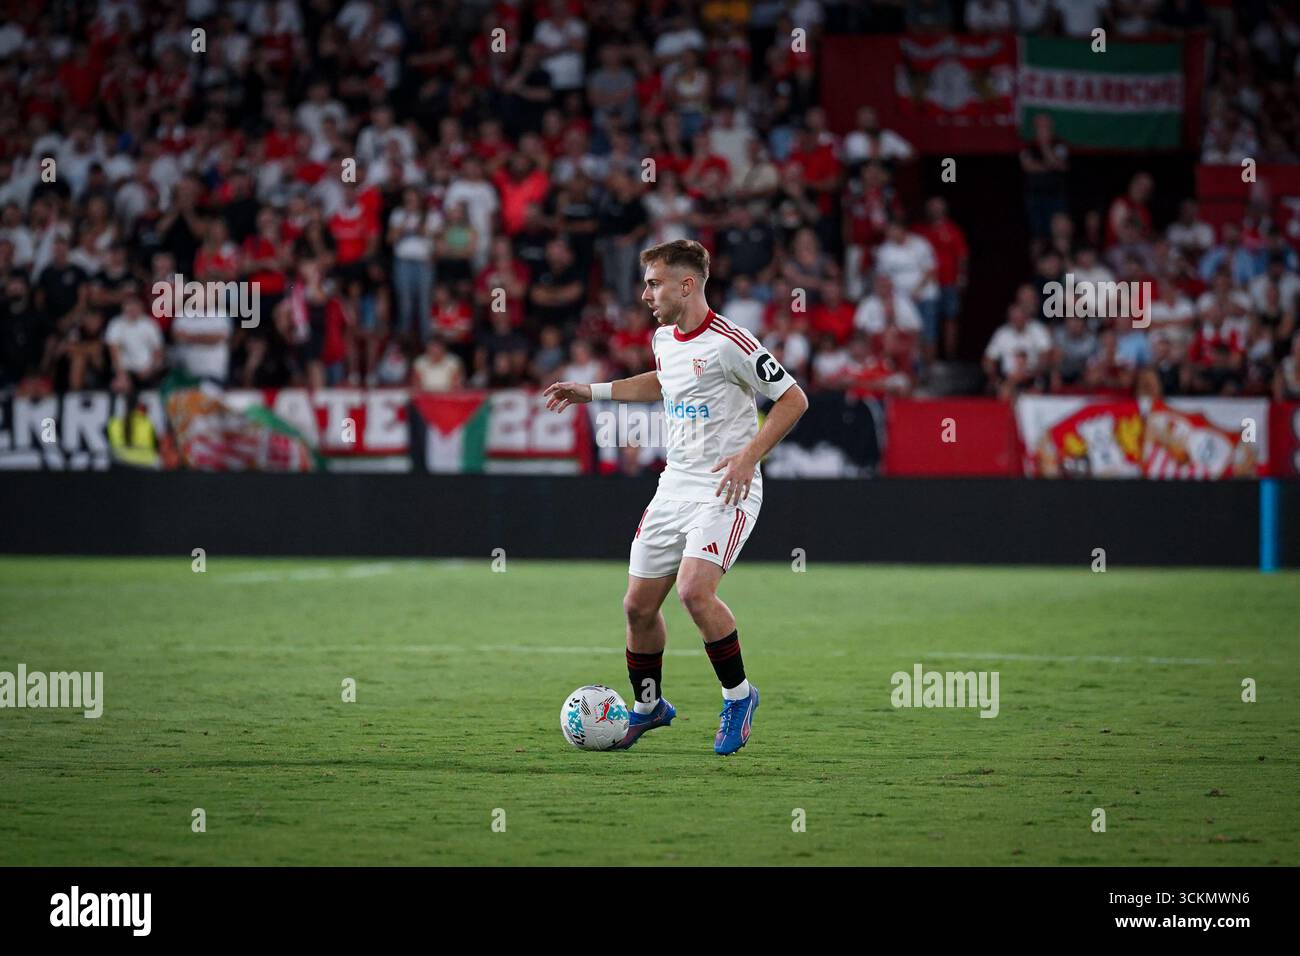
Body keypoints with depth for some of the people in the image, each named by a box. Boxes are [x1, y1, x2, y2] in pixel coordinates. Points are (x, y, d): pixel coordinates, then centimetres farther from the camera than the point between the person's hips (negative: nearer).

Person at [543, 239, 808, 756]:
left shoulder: (728, 343, -16)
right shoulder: (664, 339, 9)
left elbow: (793, 399, -12)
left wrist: (749, 456, -20)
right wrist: (591, 392, 29)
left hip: (724, 491, -8)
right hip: (675, 486, 8)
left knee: (694, 591, -25)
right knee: (638, 605, 6)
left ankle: (738, 694, -5)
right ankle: (648, 705, 28)